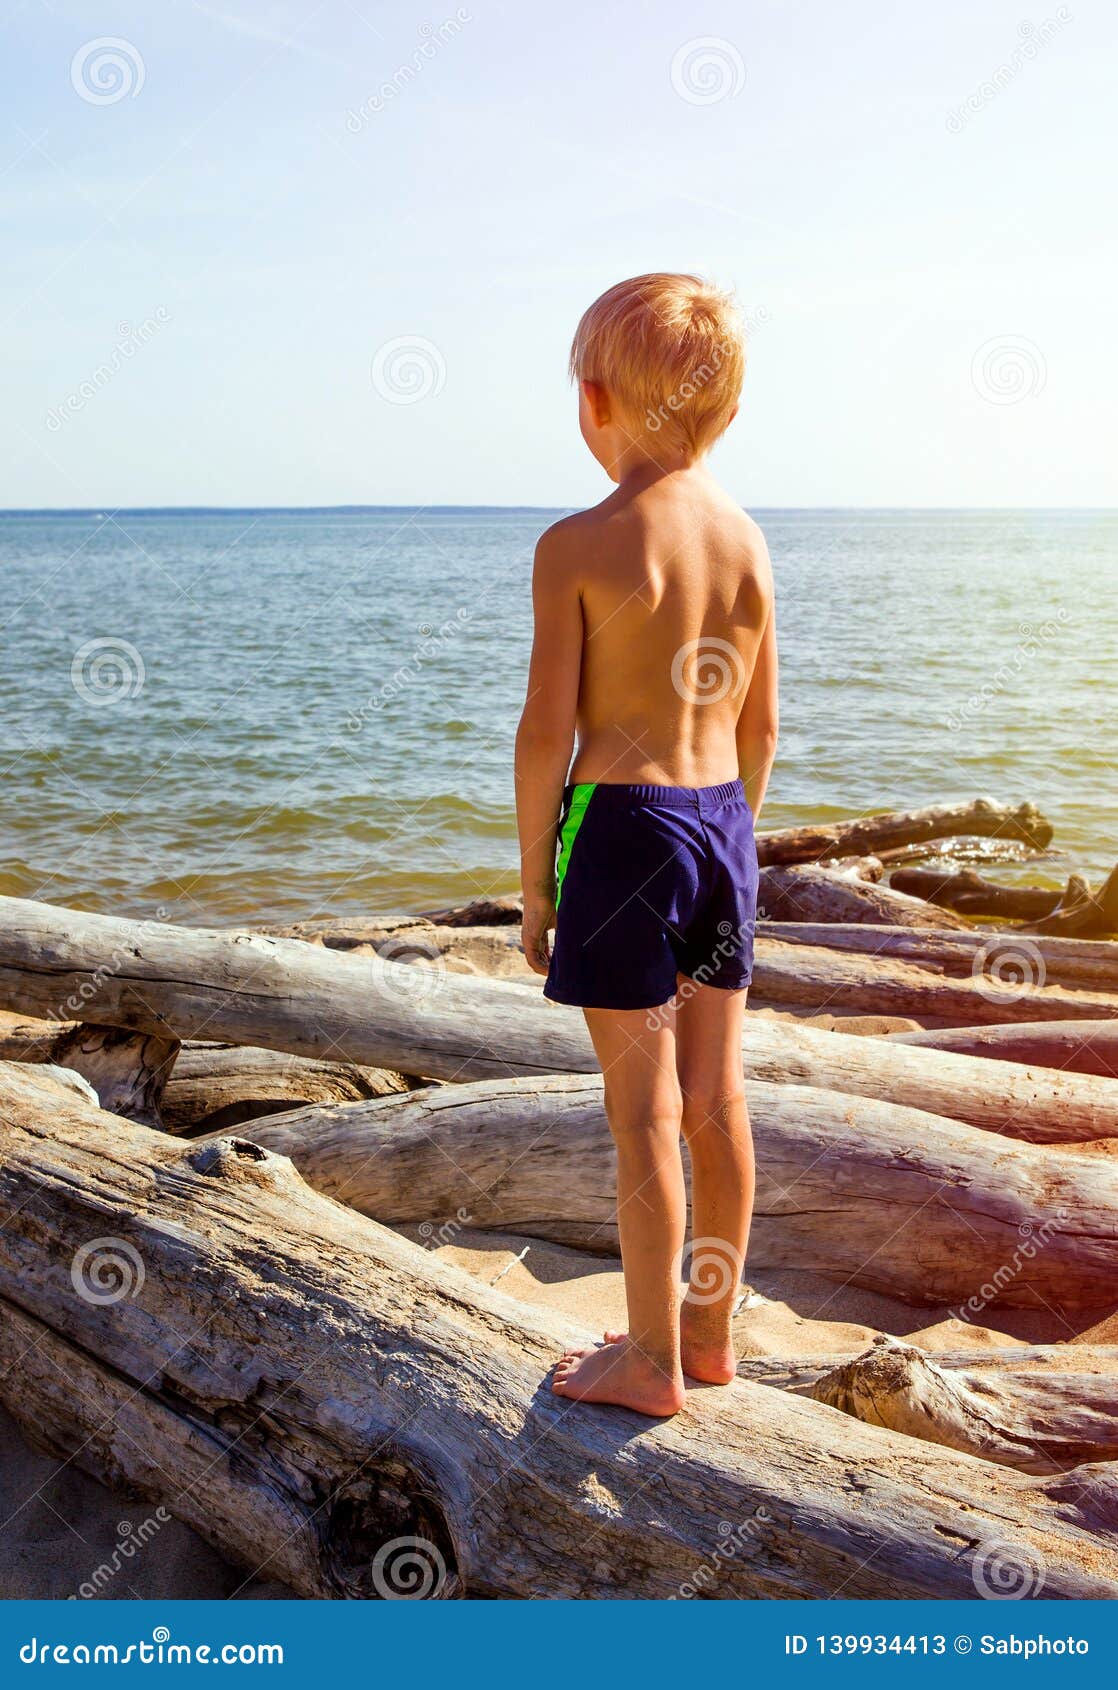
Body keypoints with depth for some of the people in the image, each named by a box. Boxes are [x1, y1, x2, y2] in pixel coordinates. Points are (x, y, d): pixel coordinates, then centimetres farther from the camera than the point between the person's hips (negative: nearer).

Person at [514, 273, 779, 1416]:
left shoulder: (576, 546, -12)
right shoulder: (745, 538, 5)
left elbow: (547, 733, -13)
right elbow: (760, 724, 10)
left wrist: (534, 884, -3)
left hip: (621, 823, -6)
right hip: (723, 822, 6)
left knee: (645, 1111, 4)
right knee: (716, 1098, 15)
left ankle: (652, 1361, 19)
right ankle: (710, 1332, 31)